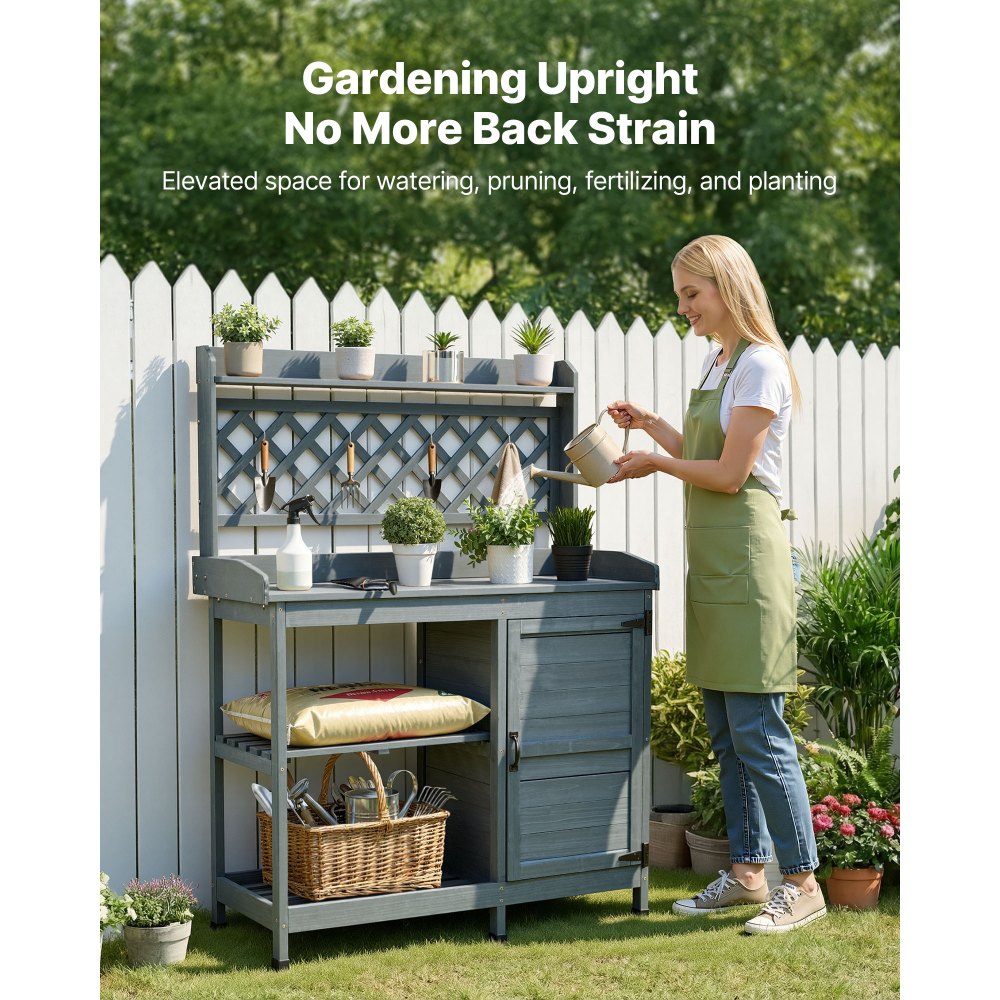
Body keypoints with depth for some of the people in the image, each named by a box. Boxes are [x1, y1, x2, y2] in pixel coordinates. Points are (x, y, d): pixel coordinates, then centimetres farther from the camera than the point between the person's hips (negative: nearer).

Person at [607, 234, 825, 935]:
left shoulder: (760, 365, -11)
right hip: (713, 561, 9)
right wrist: (649, 425, 13)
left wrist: (657, 463, -5)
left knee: (758, 731, -7)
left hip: (747, 559, -9)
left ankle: (803, 883, 2)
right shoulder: (716, 362, 17)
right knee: (726, 733, 12)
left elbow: (730, 474, -15)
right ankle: (747, 871, 21)